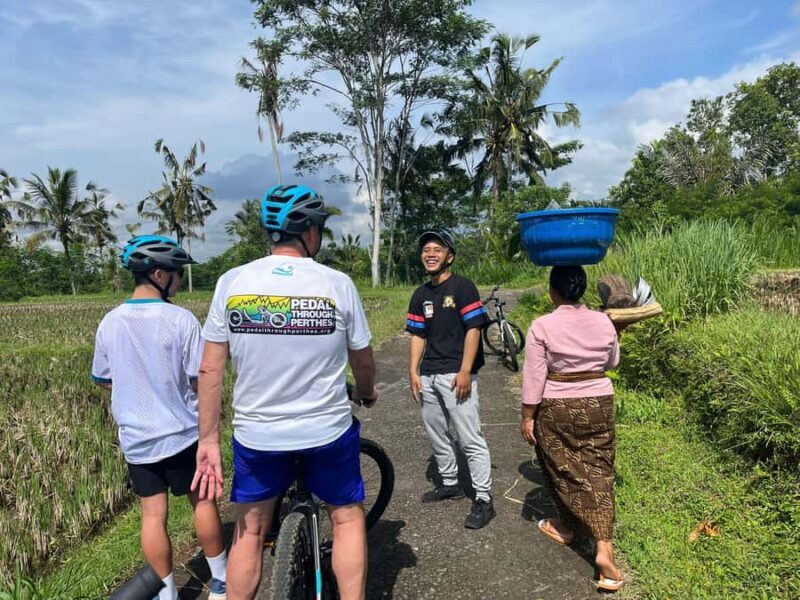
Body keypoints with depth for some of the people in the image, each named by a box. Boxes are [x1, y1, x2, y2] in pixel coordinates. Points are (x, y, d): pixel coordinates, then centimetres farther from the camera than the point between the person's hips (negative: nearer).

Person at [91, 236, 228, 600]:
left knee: (153, 514, 11)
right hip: (182, 433, -3)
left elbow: (102, 379, 9)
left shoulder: (109, 323, -2)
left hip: (135, 438, 4)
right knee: (203, 502, 14)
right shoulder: (181, 319, -17)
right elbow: (200, 380, -16)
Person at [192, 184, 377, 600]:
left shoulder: (232, 282, -8)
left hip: (256, 434, 2)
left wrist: (208, 440, 1)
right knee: (347, 517, 21)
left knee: (250, 531, 19)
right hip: (327, 430, -1)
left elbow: (210, 369, -7)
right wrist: (367, 393, 22)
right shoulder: (337, 284, -10)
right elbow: (363, 362, 1)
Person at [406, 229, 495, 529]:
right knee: (435, 434, 16)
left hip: (456, 374, -7)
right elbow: (418, 335, 13)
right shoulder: (421, 295, 13)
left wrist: (465, 372, -17)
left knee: (470, 438, -6)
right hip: (429, 375, 7)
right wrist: (413, 372, 5)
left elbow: (473, 330, -11)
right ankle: (450, 483, 33)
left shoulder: (463, 287, -6)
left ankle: (484, 499, 4)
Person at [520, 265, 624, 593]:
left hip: (556, 409, -3)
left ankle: (565, 527, 33)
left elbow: (534, 377, -13)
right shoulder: (603, 322, -2)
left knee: (565, 469, 13)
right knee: (597, 472, 7)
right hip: (598, 404, 3)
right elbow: (612, 362, 14)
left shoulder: (542, 326, -14)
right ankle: (604, 547, 0)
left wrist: (527, 417, -5)